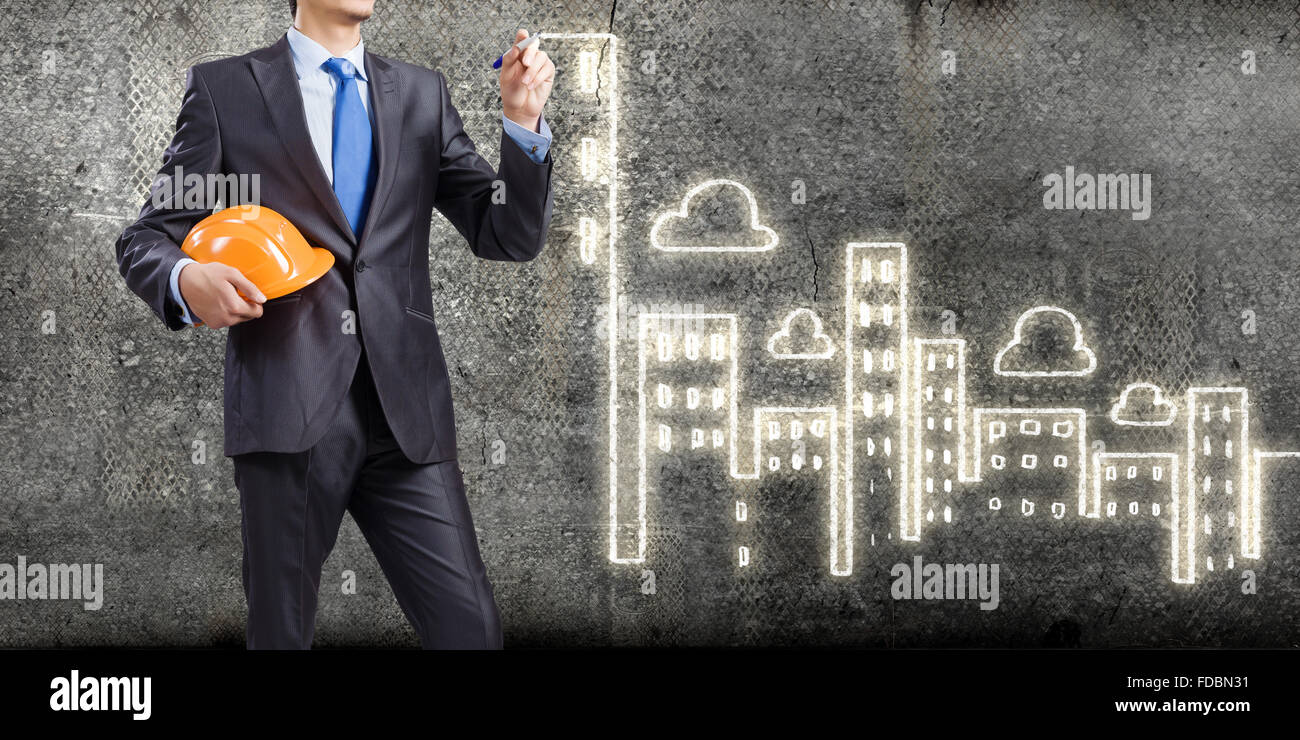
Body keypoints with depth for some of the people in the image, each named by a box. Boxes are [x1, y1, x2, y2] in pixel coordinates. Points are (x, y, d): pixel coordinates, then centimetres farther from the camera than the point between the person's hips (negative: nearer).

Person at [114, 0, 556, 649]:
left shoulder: (422, 94, 16)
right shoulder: (223, 89, 7)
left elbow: (511, 237, 12)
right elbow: (145, 240, 7)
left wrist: (522, 121, -4)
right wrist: (185, 280, -17)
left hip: (405, 410, 3)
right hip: (287, 408, -2)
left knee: (471, 625, -4)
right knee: (282, 633, 5)